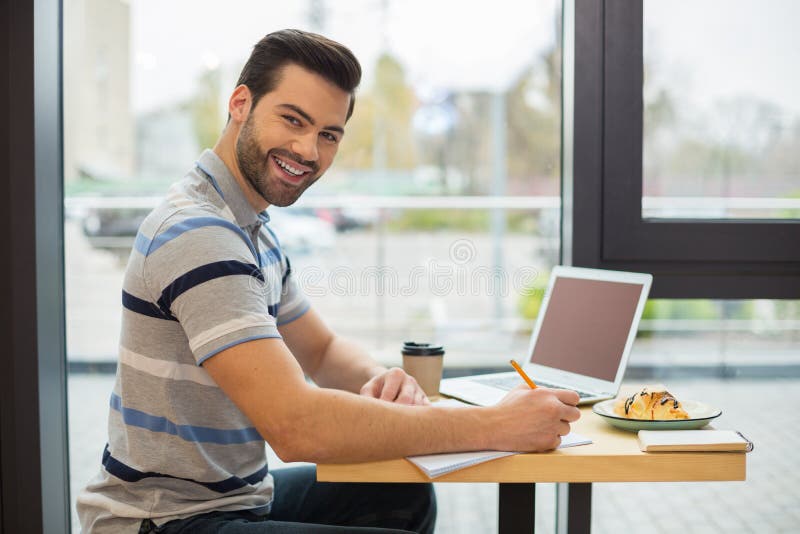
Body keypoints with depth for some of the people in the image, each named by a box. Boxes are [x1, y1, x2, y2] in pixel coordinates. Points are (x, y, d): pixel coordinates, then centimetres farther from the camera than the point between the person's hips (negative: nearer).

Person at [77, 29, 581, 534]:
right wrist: (494, 426, -29)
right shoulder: (198, 234, -24)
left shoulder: (251, 226, 9)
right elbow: (296, 425, -33)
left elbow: (321, 349, 15)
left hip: (232, 494, 10)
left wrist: (381, 379, -9)